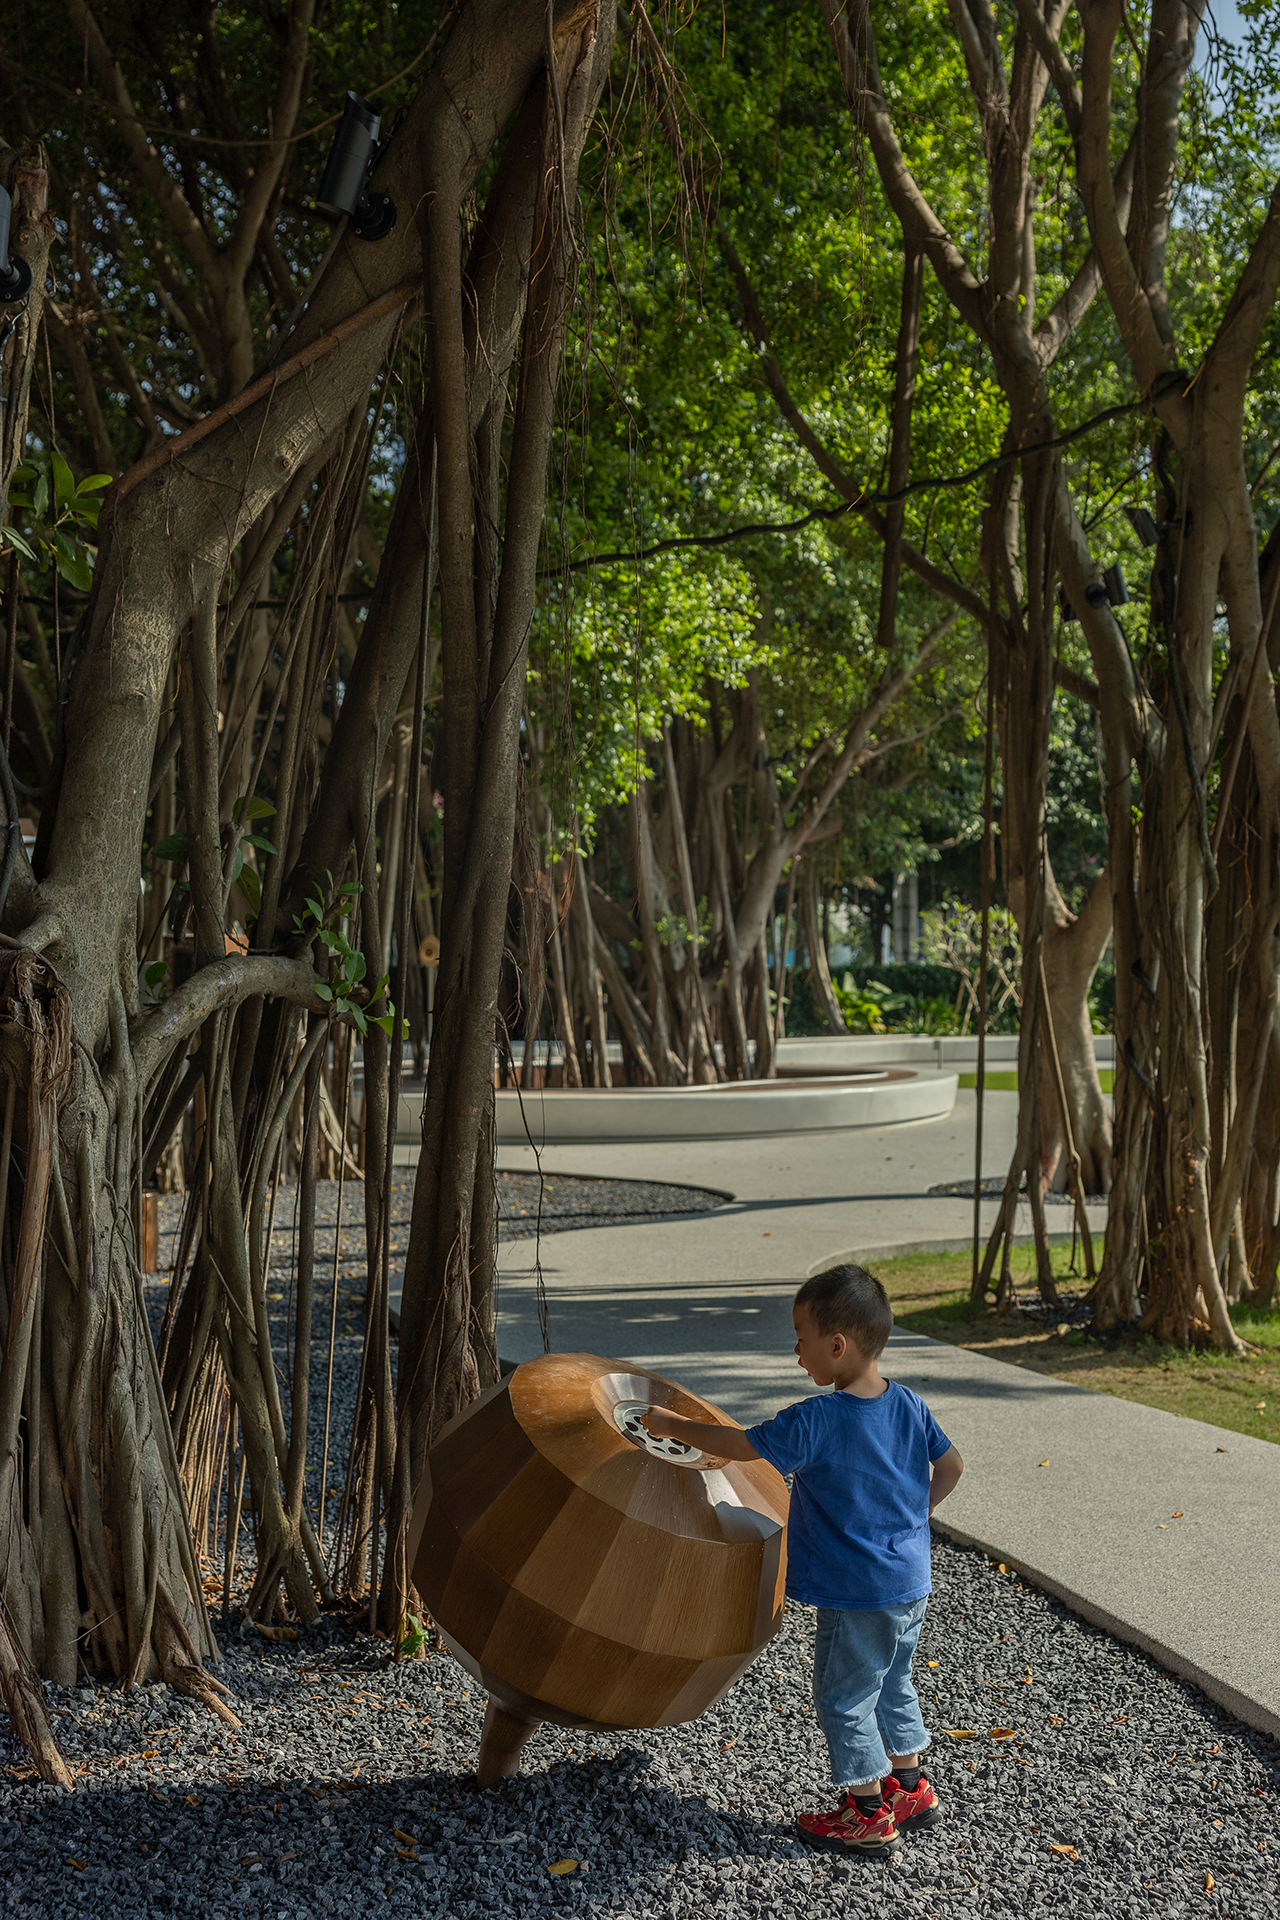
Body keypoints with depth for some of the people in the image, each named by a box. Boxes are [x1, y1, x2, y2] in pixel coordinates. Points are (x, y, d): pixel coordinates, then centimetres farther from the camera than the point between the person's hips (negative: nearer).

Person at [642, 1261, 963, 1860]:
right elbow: (951, 1465, 8)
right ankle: (911, 1789, 37)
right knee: (891, 1686, 25)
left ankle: (869, 1817, 20)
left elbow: (737, 1444, -14)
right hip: (911, 1582, 8)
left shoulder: (815, 1421, -23)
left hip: (859, 1597, -8)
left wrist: (672, 1424, -1)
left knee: (844, 1699, 10)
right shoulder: (908, 1403, -3)